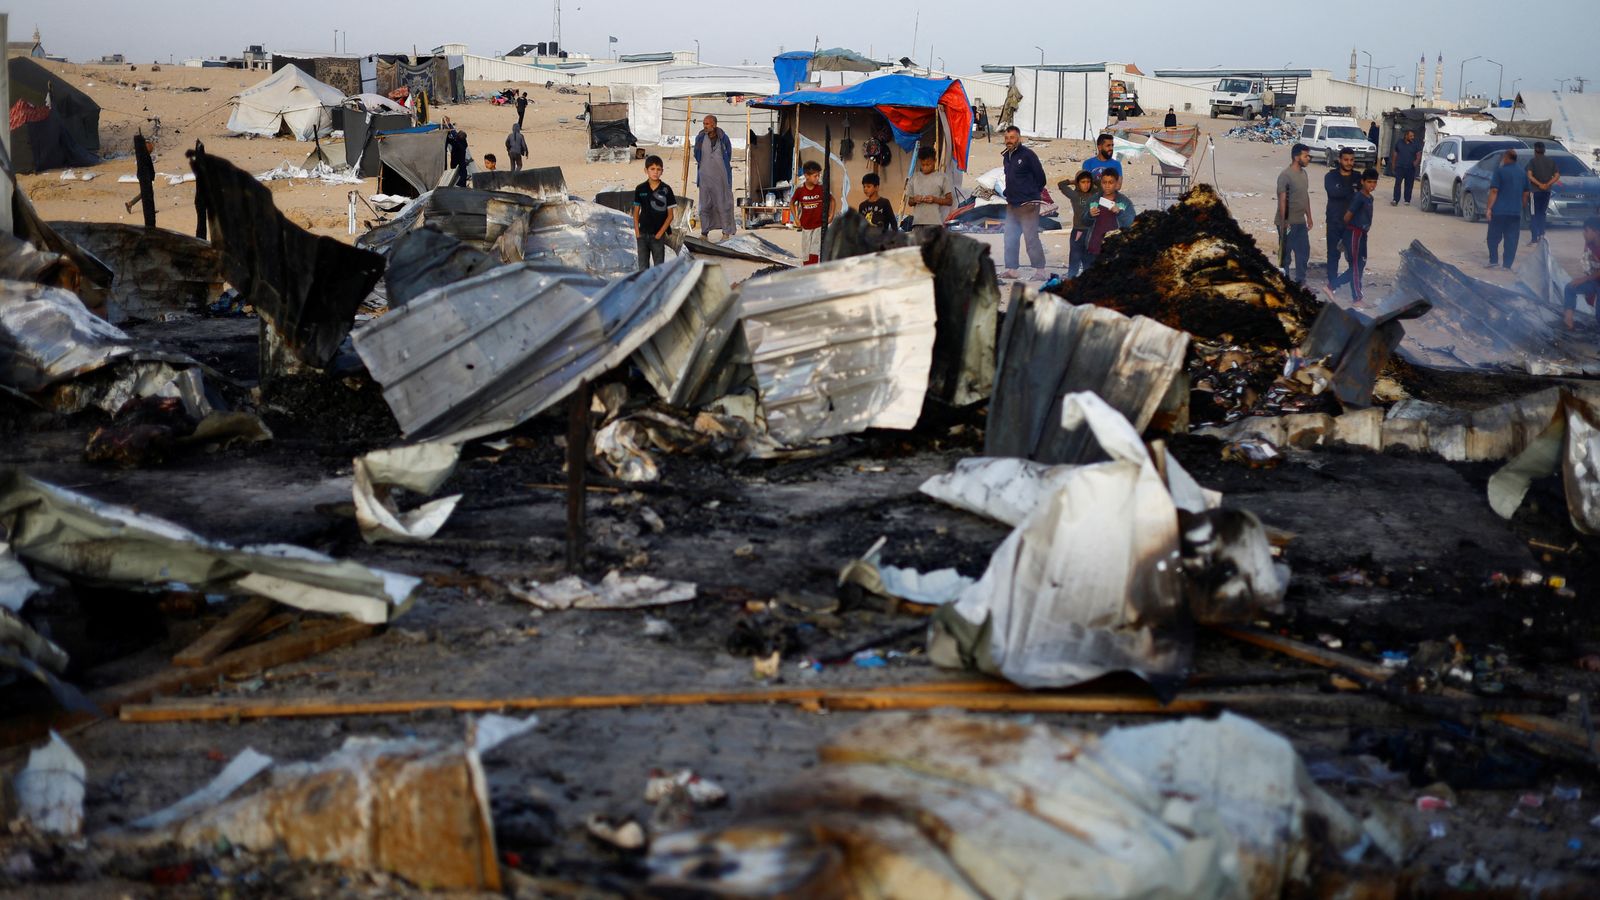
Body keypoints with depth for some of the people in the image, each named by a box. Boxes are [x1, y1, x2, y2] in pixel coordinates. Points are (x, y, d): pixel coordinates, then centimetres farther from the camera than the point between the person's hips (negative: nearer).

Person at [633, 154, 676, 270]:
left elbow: (670, 215, -3)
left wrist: (660, 233, -10)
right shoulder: (640, 189, 0)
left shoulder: (666, 189, -5)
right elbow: (636, 212, 6)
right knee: (643, 267, 8)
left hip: (658, 235, -2)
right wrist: (637, 232, -1)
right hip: (643, 234, 2)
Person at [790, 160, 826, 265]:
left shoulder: (821, 187, -10)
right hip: (805, 226, 2)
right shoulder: (800, 189, -7)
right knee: (806, 256, 9)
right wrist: (796, 218, 4)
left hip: (819, 226, -2)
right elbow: (791, 203, 10)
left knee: (814, 255, -13)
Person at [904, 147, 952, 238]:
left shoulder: (942, 177, 3)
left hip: (935, 223, -3)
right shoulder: (914, 177, 13)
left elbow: (949, 201, 4)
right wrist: (914, 200, -4)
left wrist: (935, 199, -12)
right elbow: (909, 202, 18)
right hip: (917, 222, 3)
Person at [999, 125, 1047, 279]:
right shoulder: (1006, 156, 13)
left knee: (1031, 238, -8)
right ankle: (1011, 269, 15)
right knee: (1010, 239, 9)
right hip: (1011, 205, 8)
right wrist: (1009, 193, 14)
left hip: (1027, 204, -8)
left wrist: (1032, 194, 2)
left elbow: (1041, 177, -6)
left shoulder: (1028, 155, -10)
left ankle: (1039, 270, -3)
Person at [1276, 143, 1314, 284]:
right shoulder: (1285, 175, -17)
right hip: (1288, 223, -8)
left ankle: (1301, 281, 23)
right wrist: (1283, 223, -21)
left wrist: (1309, 217, 17)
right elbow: (1282, 201, -19)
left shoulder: (1303, 173, 9)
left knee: (1304, 251, 12)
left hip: (1301, 222, 8)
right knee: (1285, 253, 2)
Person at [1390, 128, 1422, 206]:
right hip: (1399, 167, 0)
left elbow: (1419, 155, 2)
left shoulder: (1415, 144, 5)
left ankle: (1407, 200, 13)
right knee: (1397, 183, -9)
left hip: (1410, 168, 0)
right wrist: (1393, 166, 10)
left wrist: (1417, 161, -20)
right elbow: (1394, 154, 13)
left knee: (1409, 185, 4)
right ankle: (1395, 200, -11)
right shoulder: (1399, 143, 8)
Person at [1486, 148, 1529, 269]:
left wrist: (1489, 208, -11)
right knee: (1511, 239, 5)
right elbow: (1526, 193, 14)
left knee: (1494, 237, 8)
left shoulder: (1500, 171, -7)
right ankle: (1507, 265, 3)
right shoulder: (1522, 173, 10)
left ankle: (1494, 260, 2)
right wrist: (1523, 206, 24)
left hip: (1499, 210, -4)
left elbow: (1494, 191, -13)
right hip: (1516, 212, 4)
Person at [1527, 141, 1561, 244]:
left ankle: (1535, 238, -5)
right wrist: (1548, 184, -7)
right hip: (1547, 191, 4)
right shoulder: (1551, 160, 7)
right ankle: (1541, 233, 6)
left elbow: (1529, 176, -17)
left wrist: (1539, 184, -14)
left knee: (1535, 214, 1)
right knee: (1542, 213, 18)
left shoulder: (1533, 161, -6)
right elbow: (1557, 176, 2)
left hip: (1536, 190, -4)